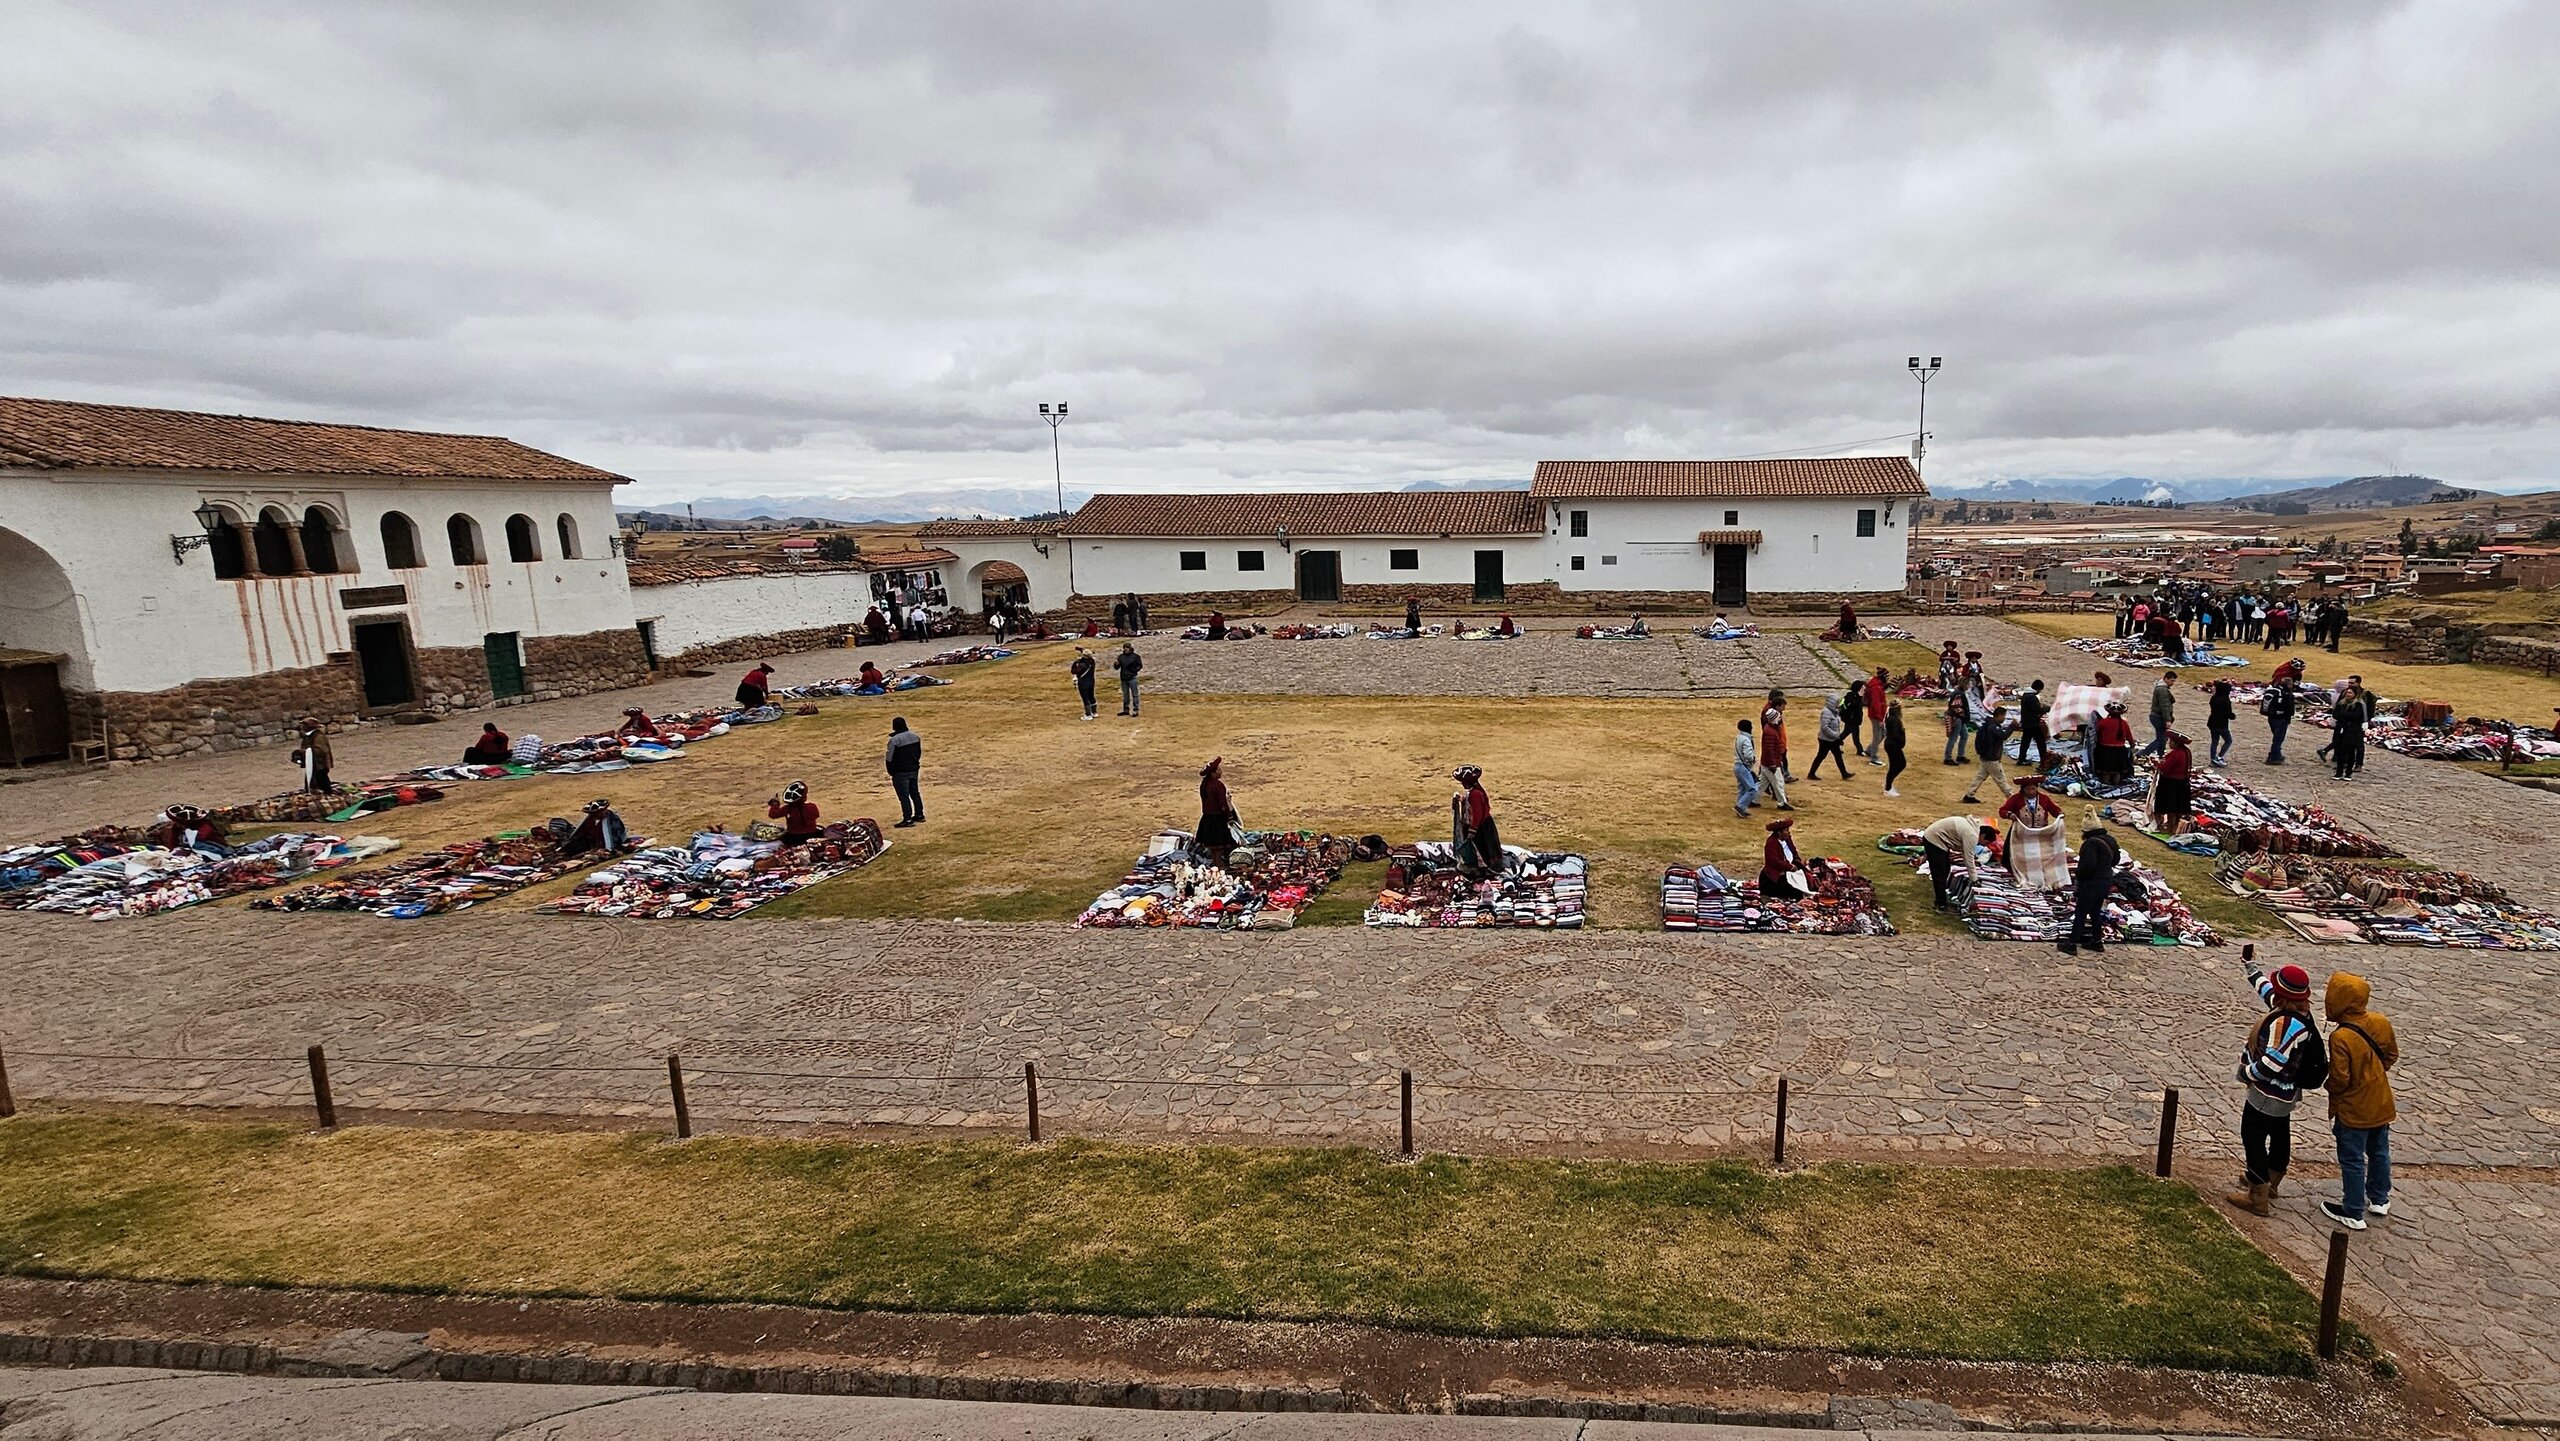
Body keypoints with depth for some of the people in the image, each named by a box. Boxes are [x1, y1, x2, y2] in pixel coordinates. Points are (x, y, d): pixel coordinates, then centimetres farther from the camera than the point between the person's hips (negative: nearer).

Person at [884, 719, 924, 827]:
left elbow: (889, 759, -15)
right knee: (915, 792, 19)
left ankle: (908, 819, 1)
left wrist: (891, 772, -1)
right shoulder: (916, 737, 3)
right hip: (914, 770, 7)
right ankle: (919, 815, 28)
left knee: (904, 796, -1)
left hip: (901, 773, -7)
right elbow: (919, 753, 14)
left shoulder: (894, 740, -19)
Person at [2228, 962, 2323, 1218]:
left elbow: (2273, 1062, -33)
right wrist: (2253, 972, 35)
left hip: (2267, 1094, -10)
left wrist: (2246, 1072, -16)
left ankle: (2258, 1199, 6)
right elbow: (2267, 991, 20)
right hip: (2286, 1092, 10)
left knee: (2253, 1139, 0)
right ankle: (2271, 1182, 44)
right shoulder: (2299, 1013, -2)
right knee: (2279, 1136, 24)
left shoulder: (2286, 1023, -32)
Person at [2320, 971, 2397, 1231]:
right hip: (2382, 1103, 7)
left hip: (2354, 1110, -7)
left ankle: (2353, 1213, 18)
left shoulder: (2341, 1038, -31)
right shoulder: (2381, 1022, -10)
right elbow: (2392, 1055, 6)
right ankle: (2379, 1200, 42)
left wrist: (2330, 1088, -4)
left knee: (2352, 1161, 7)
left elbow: (2339, 1079, -25)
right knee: (2379, 1152, 24)